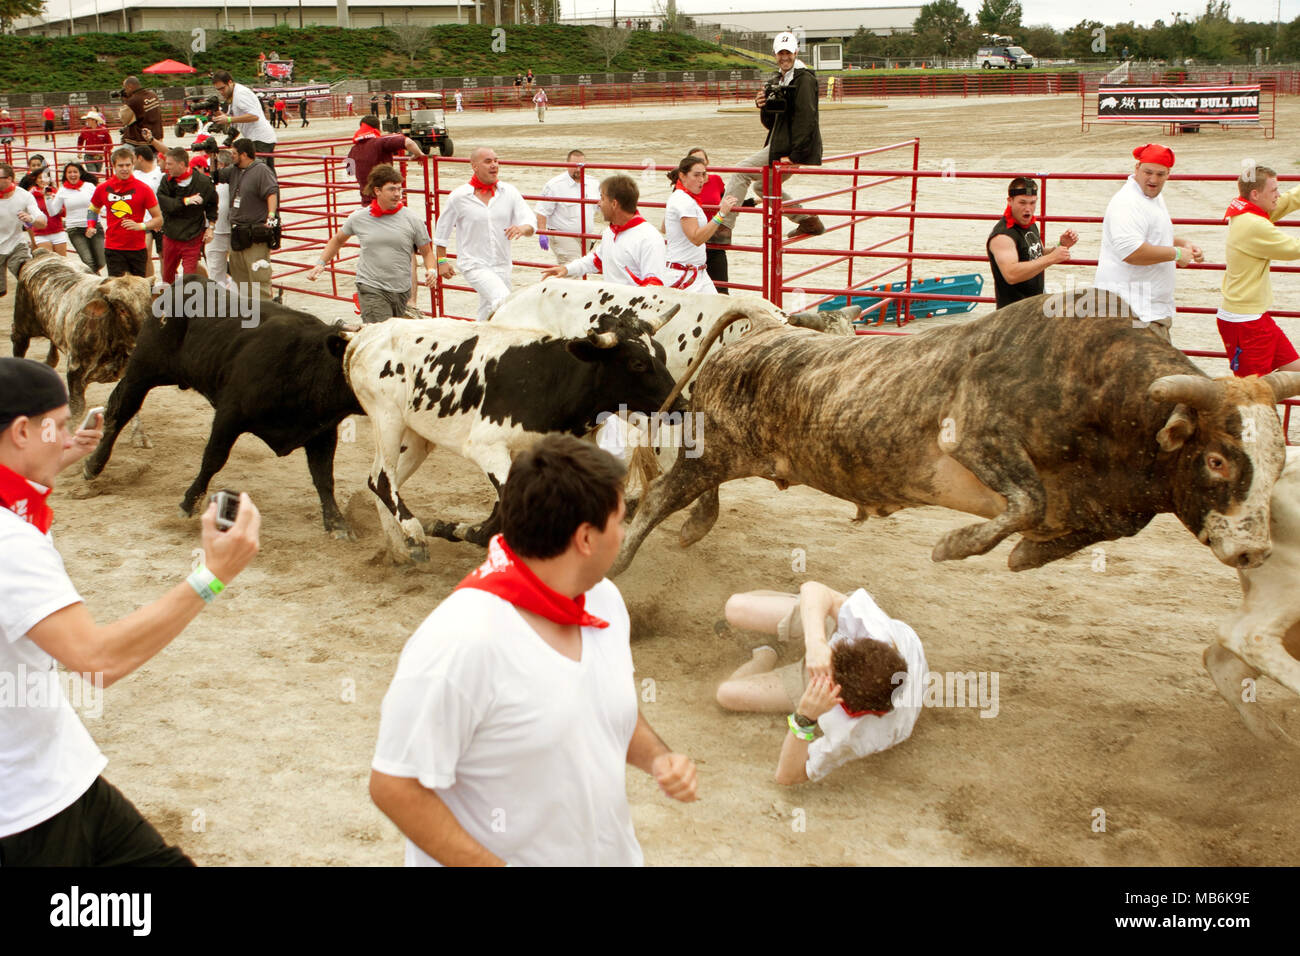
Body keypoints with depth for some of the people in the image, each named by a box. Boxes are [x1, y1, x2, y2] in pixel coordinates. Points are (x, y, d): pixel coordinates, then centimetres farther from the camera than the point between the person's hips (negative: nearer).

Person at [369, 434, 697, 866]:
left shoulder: (604, 598, -4)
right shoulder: (460, 640, -28)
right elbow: (394, 785, -23)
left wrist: (657, 757, -6)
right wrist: (492, 865, -23)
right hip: (506, 857, -6)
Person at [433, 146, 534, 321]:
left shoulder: (509, 192, 1)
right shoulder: (459, 196, -5)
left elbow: (530, 223, -4)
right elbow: (442, 230, 7)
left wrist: (522, 228, -27)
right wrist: (441, 260, 9)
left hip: (502, 265, 4)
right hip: (474, 265, -4)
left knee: (488, 312, 13)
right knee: (504, 302, -25)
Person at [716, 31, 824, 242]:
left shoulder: (804, 79, -11)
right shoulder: (777, 82, 17)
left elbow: (806, 119, -20)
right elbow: (771, 123, 18)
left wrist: (794, 155, -25)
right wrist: (763, 107, -4)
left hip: (790, 148, -10)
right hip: (779, 145, 10)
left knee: (741, 171, -15)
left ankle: (724, 226, -16)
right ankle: (808, 221, 31)